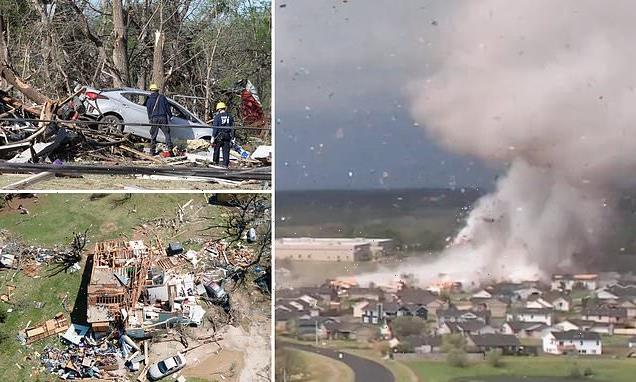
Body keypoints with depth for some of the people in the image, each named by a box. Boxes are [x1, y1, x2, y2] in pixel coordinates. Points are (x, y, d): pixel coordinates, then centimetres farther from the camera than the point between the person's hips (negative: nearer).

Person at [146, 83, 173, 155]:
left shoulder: (149, 99, 6)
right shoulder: (162, 97, 5)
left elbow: (148, 110, 7)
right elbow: (167, 107, 6)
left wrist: (150, 119, 16)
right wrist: (170, 115, 15)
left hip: (154, 118, 0)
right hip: (163, 117, 0)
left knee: (153, 135, 6)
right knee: (167, 133, 4)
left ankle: (152, 151, 6)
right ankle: (170, 147, -7)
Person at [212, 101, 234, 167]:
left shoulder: (217, 116, -5)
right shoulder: (229, 117, 9)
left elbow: (215, 127, -8)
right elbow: (232, 128, 9)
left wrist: (213, 137, -7)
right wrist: (232, 138, 12)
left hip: (219, 136, -3)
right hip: (227, 136, 3)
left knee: (217, 149, 12)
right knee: (226, 150, 3)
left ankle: (215, 161, 19)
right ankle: (226, 164, -2)